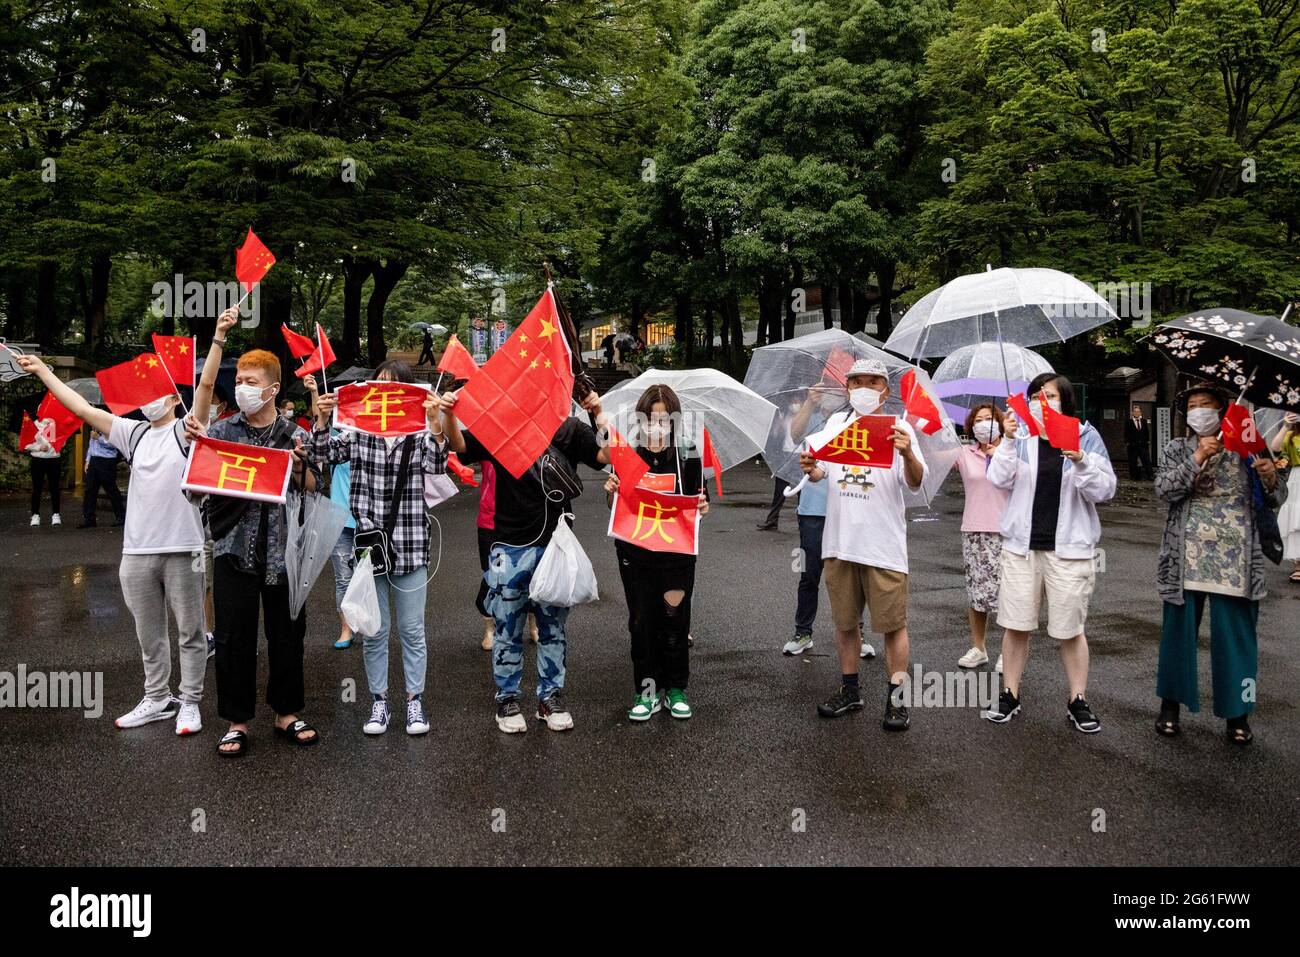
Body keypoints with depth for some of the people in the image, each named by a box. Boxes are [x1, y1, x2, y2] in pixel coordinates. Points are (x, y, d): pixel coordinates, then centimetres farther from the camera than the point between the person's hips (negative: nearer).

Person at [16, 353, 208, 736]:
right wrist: (42, 370, 13)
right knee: (149, 634, 14)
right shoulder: (134, 434, 12)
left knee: (189, 631, 5)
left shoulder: (185, 431, -2)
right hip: (137, 551, 5)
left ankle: (190, 702, 15)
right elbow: (83, 408, 13)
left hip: (182, 549, -5)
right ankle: (157, 699, 27)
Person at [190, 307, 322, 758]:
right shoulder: (223, 431, 3)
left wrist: (297, 467, -16)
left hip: (283, 550, 1)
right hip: (234, 548, 0)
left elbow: (314, 488, 5)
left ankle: (287, 713, 25)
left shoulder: (296, 436, 4)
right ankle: (237, 721, 18)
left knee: (287, 635, 9)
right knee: (234, 637, 4)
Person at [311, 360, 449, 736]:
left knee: (412, 630, 6)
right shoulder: (359, 430, 6)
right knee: (374, 631, 10)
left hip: (409, 546, -1)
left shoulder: (420, 430, 1)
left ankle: (414, 701, 19)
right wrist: (322, 418, -20)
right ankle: (379, 701, 23)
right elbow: (325, 453, -5)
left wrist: (435, 422, -29)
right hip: (368, 542, 1)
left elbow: (437, 465, -15)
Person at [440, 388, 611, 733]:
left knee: (553, 626, 13)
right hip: (510, 548, -1)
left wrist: (599, 413, -21)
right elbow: (459, 446, -15)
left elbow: (608, 455, -9)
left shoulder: (569, 430, 1)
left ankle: (551, 696, 27)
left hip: (555, 546, 2)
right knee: (507, 629, 9)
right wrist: (448, 415, -34)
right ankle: (507, 699, 23)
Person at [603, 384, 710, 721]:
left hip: (677, 549, -1)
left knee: (675, 617, 6)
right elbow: (616, 507, 6)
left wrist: (702, 505, -18)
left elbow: (699, 501, 4)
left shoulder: (688, 453, -2)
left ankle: (675, 688, 21)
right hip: (635, 550, 1)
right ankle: (647, 689, 18)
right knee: (641, 619, 6)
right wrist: (612, 491, -15)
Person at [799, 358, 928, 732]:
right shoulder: (837, 422, 9)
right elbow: (822, 472, 17)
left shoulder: (898, 428, -4)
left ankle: (896, 698, 14)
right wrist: (810, 468, -7)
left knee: (893, 624, 2)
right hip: (839, 542, 4)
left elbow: (916, 482, -13)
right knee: (845, 621, 14)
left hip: (884, 545, -4)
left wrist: (908, 454, -34)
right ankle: (850, 690, 28)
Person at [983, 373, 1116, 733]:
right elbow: (1000, 480, -7)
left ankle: (1078, 701, 19)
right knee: (1015, 625, 6)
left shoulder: (1086, 436, 1)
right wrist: (1008, 441, -17)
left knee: (1069, 629, 5)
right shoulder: (1021, 437, 5)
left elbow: (1105, 491, -6)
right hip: (1021, 545, 2)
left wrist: (1080, 461, -22)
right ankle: (1010, 694, 19)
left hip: (1069, 548, -1)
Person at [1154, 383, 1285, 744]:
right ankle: (1171, 704, 21)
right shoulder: (1177, 449, 6)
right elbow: (1164, 489, -10)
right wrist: (1198, 458, -17)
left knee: (1237, 637, 5)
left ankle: (1238, 712, 18)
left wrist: (1270, 477, -15)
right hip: (1187, 559, 0)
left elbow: (1274, 500, 7)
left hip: (1235, 560, 0)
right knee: (1179, 632, 7)